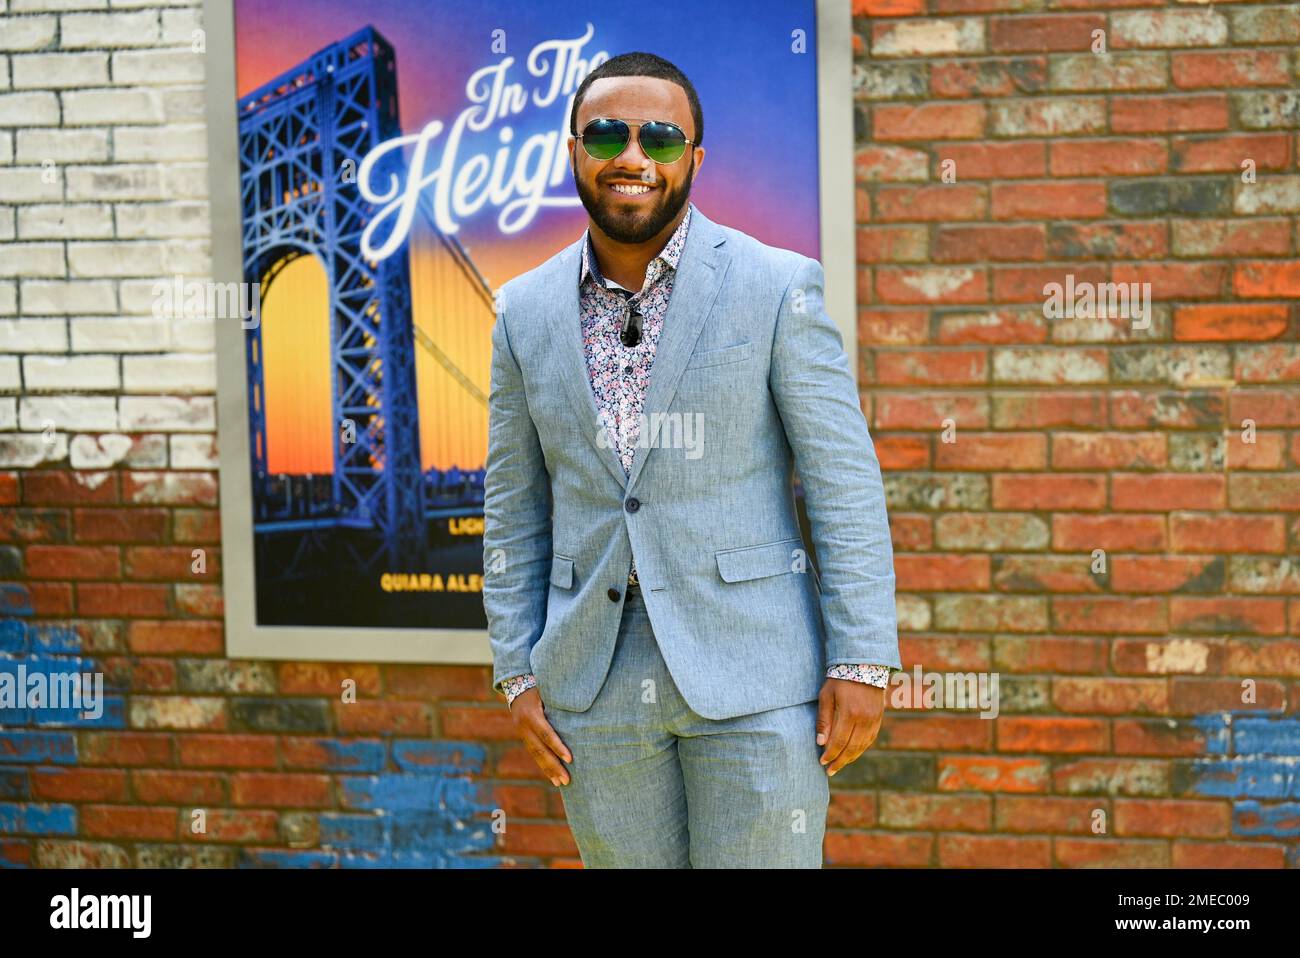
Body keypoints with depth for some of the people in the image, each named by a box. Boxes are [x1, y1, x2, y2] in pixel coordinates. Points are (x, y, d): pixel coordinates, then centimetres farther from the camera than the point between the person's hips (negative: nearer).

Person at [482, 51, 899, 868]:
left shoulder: (778, 287, -4)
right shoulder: (527, 311, 6)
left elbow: (846, 482, -5)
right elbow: (514, 509, 10)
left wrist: (863, 660, -10)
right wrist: (518, 671, 5)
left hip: (751, 675, -3)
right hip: (595, 681, 3)